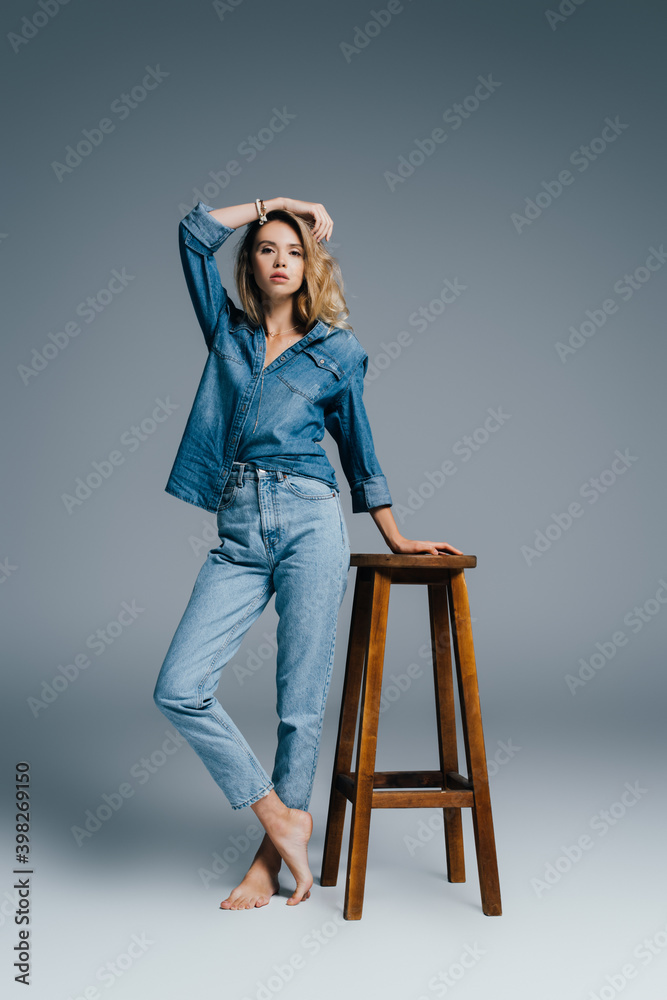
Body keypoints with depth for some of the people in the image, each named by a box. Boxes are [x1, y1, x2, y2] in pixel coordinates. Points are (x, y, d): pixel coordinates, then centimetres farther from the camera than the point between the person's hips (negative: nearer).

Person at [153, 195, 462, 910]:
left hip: (308, 523, -2)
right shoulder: (226, 328, 15)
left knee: (301, 698, -1)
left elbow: (358, 447, 17)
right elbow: (194, 232, 11)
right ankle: (281, 819, 5)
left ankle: (275, 850, 17)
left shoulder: (337, 350, 9)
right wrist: (271, 204, 19)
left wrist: (395, 538, 20)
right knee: (178, 690, -10)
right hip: (238, 536, 3)